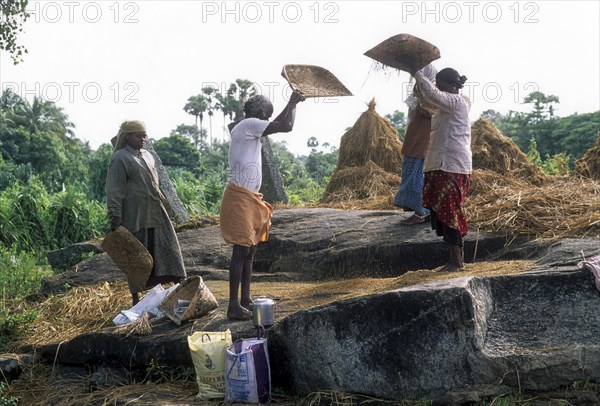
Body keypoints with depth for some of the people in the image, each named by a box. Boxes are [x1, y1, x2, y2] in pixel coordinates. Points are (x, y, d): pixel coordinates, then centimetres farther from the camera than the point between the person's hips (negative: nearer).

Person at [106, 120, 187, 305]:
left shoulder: (148, 155, 15)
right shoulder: (120, 158, -8)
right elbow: (114, 190, -13)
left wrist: (163, 203, 23)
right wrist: (115, 217, -18)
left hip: (156, 213, 7)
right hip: (135, 216, -7)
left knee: (168, 248, 5)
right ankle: (135, 297, 14)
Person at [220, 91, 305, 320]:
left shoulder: (246, 128, 18)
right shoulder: (249, 124, -11)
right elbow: (286, 126, -14)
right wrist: (293, 104, -2)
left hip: (250, 198, 11)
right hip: (240, 198, -11)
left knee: (250, 250, 12)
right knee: (241, 251, -8)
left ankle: (245, 300, 18)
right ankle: (234, 305, -4)